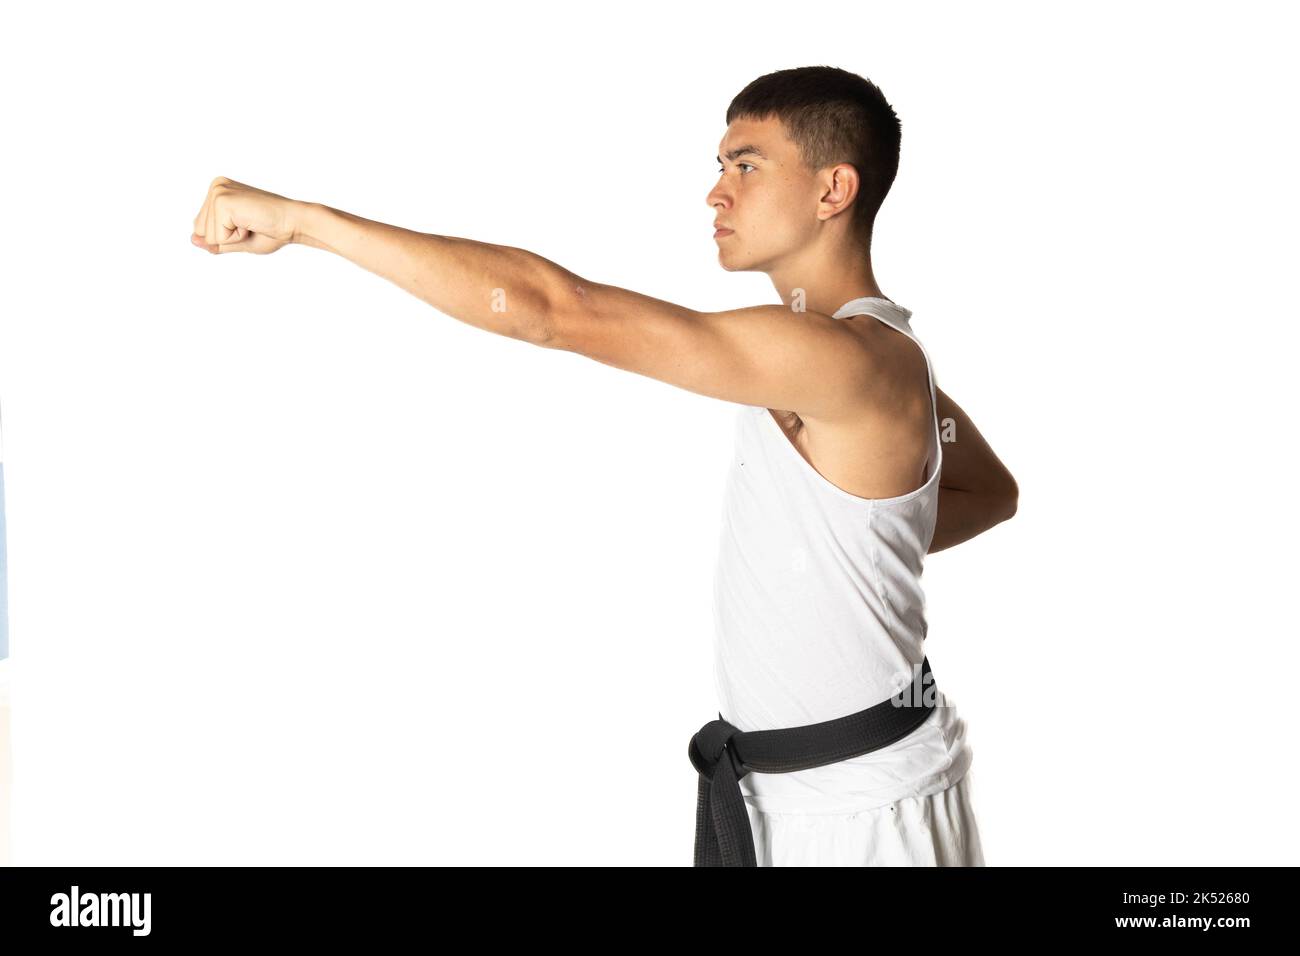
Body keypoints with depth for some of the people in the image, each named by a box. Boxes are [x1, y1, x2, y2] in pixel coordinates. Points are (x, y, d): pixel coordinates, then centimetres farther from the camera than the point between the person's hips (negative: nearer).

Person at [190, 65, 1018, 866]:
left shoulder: (846, 356, -26)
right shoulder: (875, 349, 6)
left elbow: (556, 309, -31)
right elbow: (992, 492, 21)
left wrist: (300, 217, -29)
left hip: (865, 811, -9)